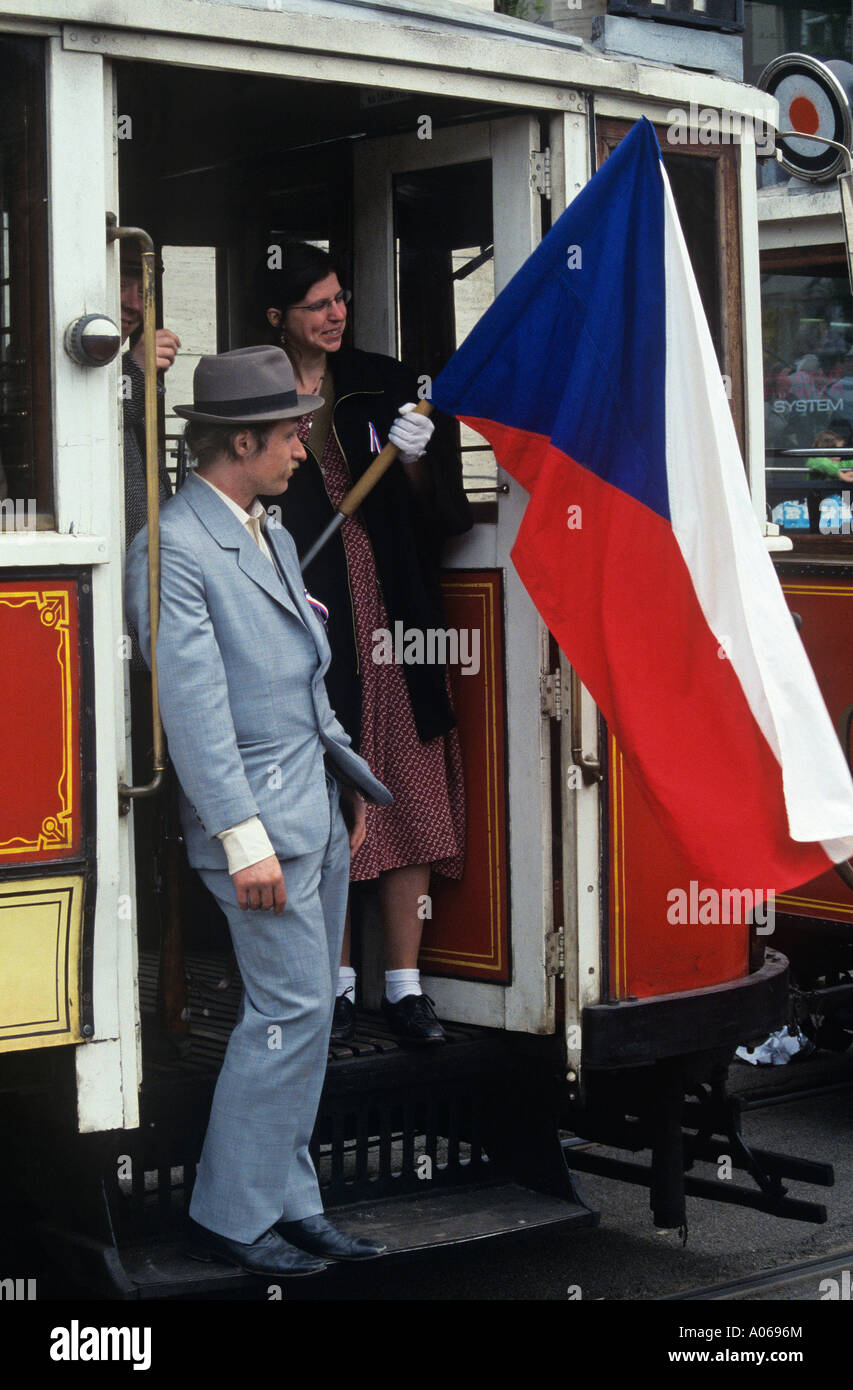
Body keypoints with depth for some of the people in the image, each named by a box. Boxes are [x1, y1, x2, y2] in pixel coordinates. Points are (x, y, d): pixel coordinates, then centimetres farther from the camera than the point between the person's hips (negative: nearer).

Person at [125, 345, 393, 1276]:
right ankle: (229, 1216, 1)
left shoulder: (271, 536, 17)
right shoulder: (172, 549, -14)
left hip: (318, 812, 9)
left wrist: (347, 779, 20)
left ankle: (287, 1201, 19)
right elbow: (194, 704, -19)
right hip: (261, 817, -9)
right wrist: (244, 837, -22)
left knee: (303, 1013, 11)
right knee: (291, 1008, -9)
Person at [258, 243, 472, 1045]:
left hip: (388, 611, 2)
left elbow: (437, 511, 8)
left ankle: (404, 984, 6)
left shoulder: (381, 384, 11)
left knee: (408, 794, -1)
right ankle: (335, 980, 10)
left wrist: (415, 459, -12)